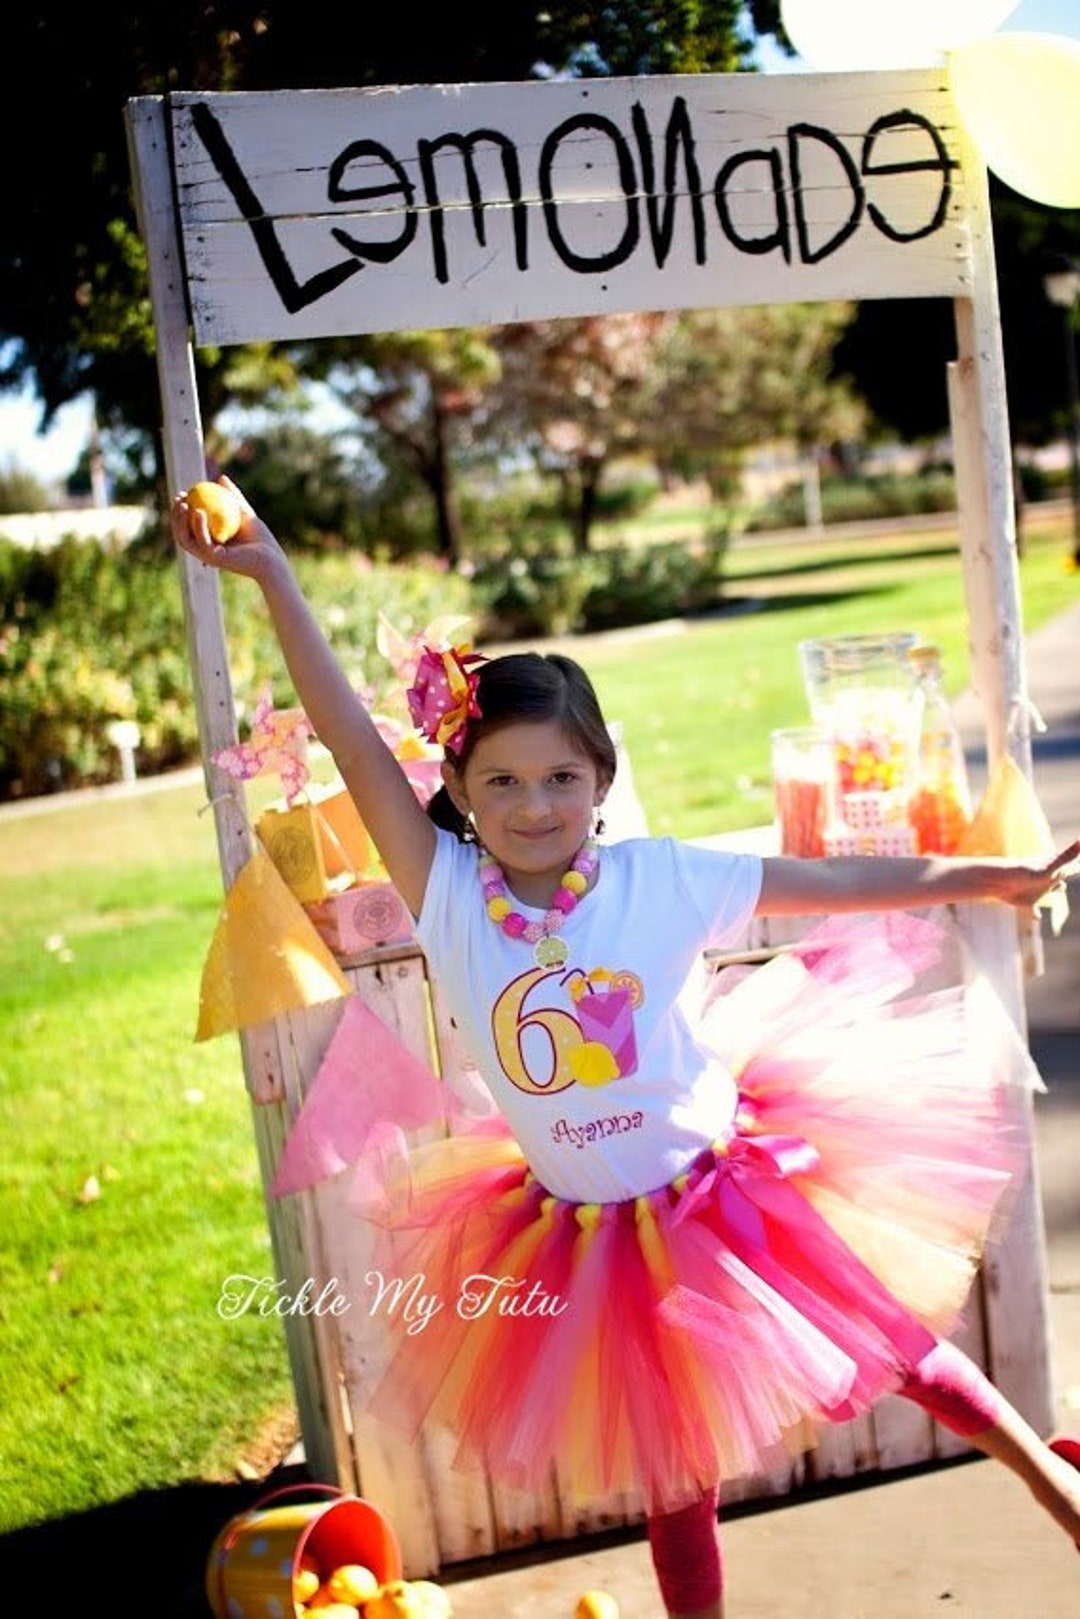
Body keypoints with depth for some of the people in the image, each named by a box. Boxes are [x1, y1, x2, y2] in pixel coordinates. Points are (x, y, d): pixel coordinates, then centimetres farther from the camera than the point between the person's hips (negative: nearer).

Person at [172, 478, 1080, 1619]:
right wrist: (271, 578, -26)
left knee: (895, 1351, 18)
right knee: (672, 1481, 18)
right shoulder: (451, 898, -14)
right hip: (590, 1242, 1)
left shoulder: (658, 879, -15)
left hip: (733, 1197, 0)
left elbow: (838, 882, -9)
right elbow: (351, 743, -21)